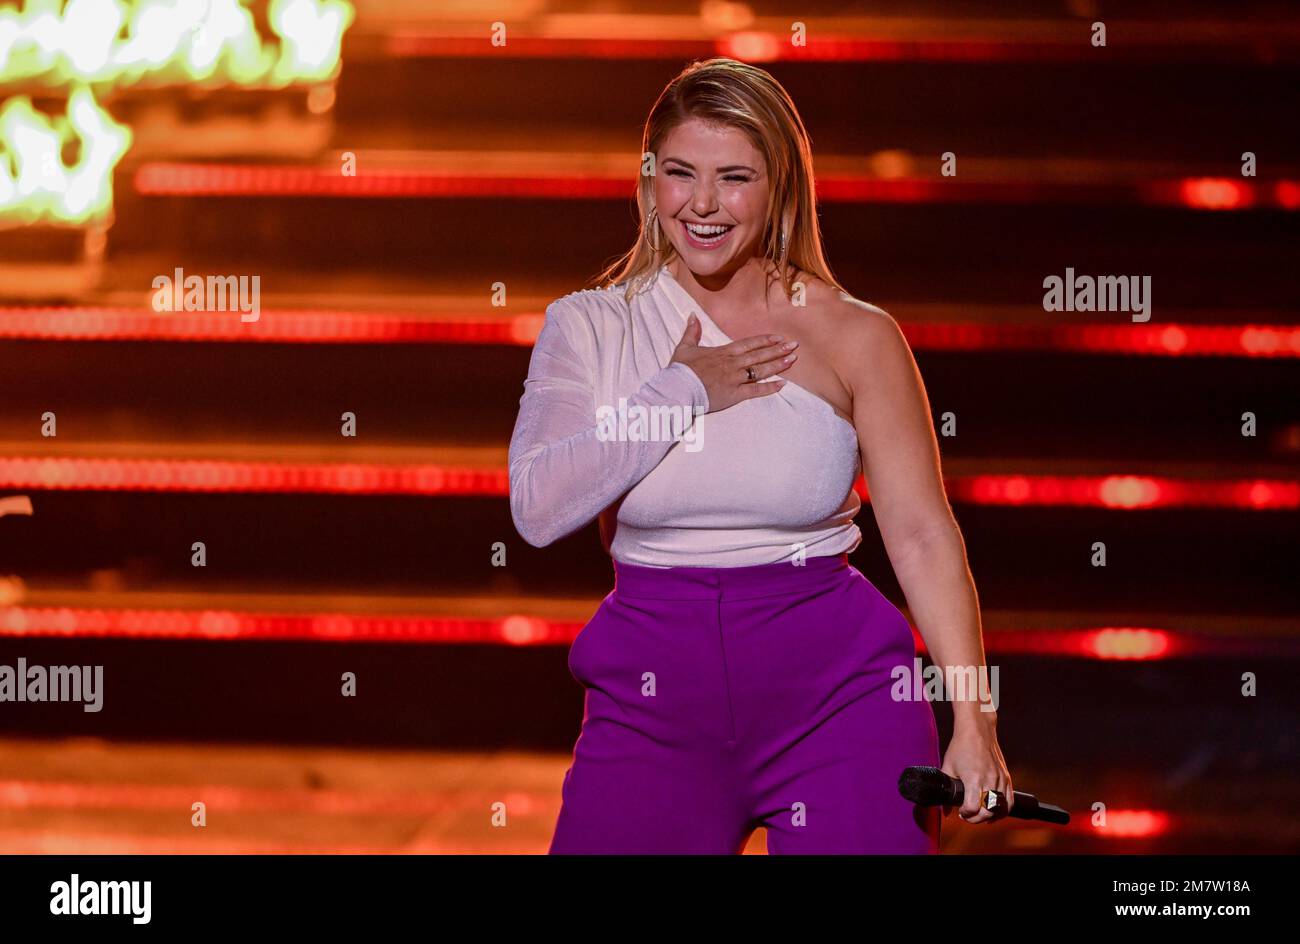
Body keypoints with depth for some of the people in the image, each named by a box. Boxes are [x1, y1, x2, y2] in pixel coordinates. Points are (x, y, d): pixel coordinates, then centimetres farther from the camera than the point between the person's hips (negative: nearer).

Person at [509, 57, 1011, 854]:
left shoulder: (854, 338, 0)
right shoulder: (589, 326, 4)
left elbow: (924, 535, -3)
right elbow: (539, 509, -10)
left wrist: (974, 717, -11)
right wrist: (684, 391, -9)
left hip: (836, 691, -1)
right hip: (653, 692, 1)